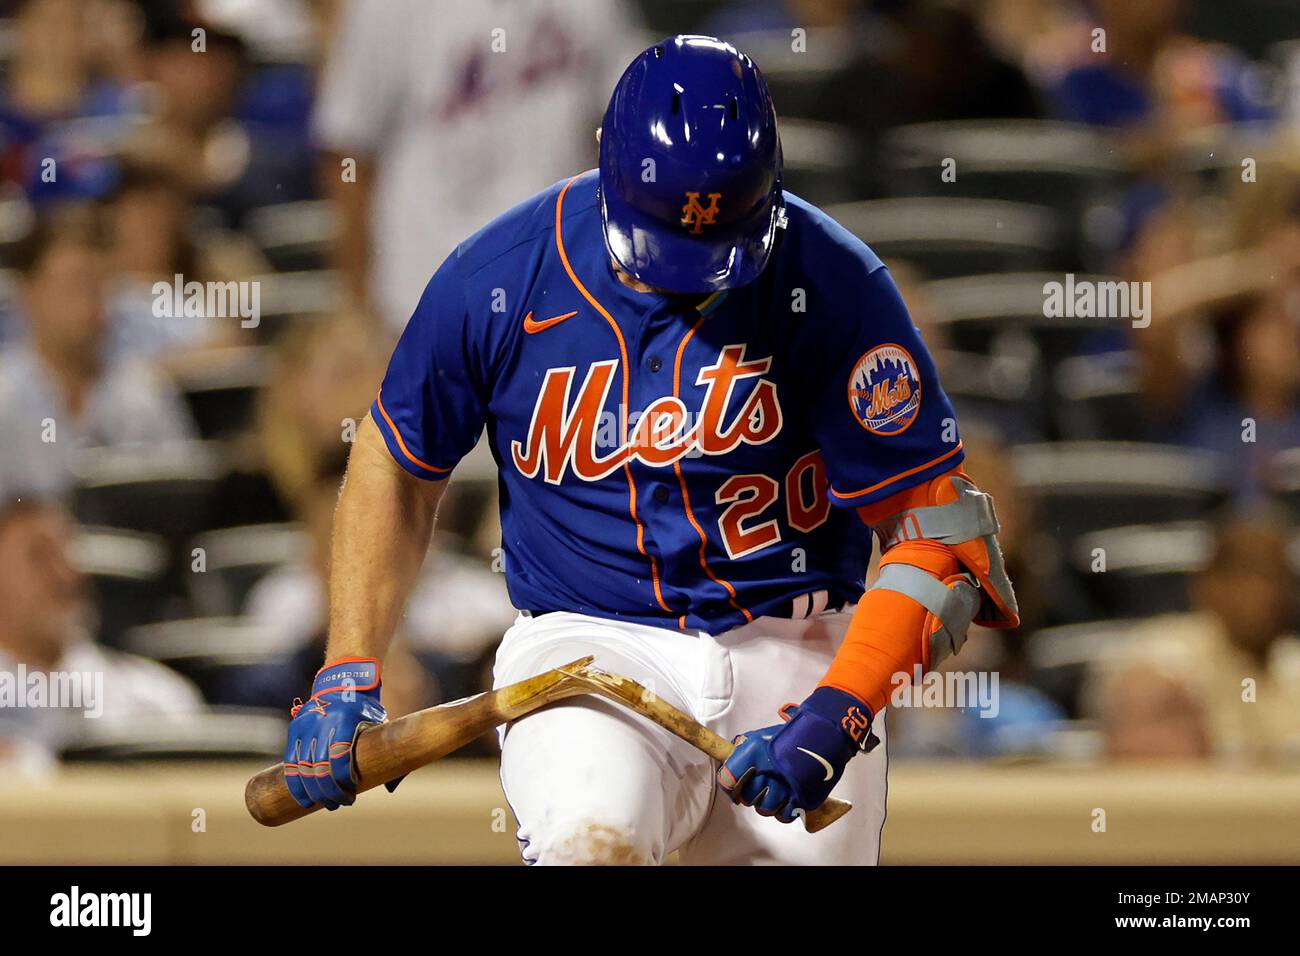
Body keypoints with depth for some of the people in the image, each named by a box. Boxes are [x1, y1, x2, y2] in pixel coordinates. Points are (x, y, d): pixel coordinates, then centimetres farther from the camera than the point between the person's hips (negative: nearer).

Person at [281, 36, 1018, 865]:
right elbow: (398, 466, 11)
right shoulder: (501, 278, -6)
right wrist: (347, 678, 4)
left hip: (793, 653, 1)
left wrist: (837, 716, -22)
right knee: (591, 839, -32)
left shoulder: (834, 284, -10)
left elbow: (935, 524, -9)